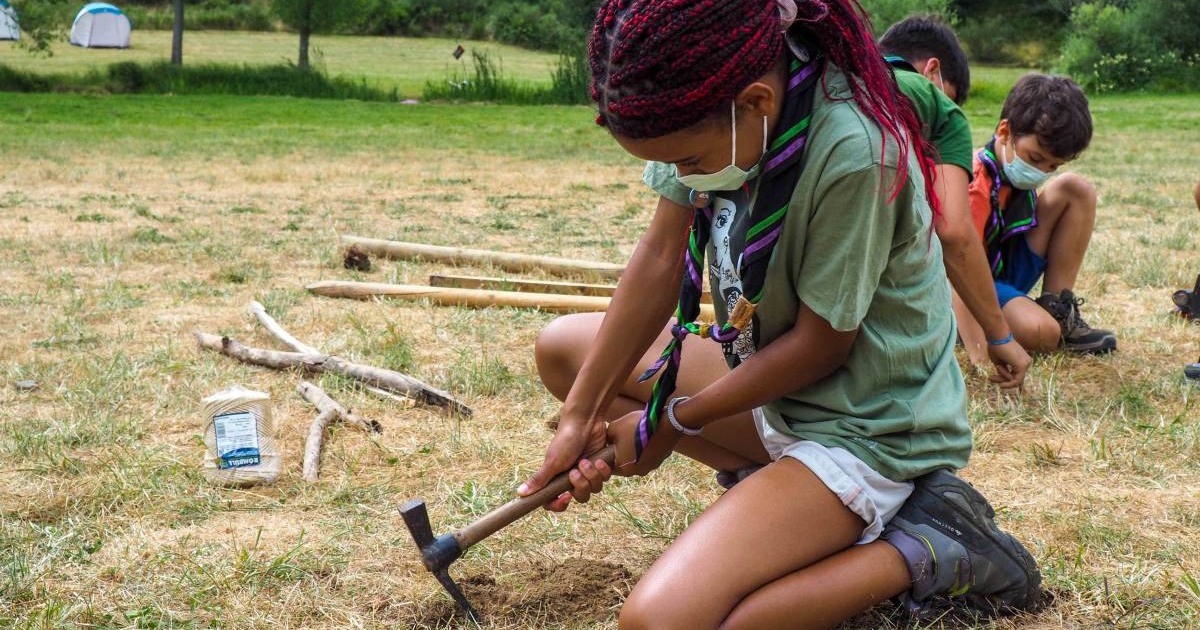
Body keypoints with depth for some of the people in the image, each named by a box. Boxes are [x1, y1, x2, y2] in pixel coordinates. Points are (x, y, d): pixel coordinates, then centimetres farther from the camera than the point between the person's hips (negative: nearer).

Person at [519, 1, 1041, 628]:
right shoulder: (709, 101, -11)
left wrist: (670, 422, -10)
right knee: (562, 349, 10)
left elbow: (820, 346, -21)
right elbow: (661, 255, -5)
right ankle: (775, 485, 5)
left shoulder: (853, 154, -32)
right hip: (769, 373, 8)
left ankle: (919, 553, -6)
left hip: (869, 425, -8)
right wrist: (580, 416, -5)